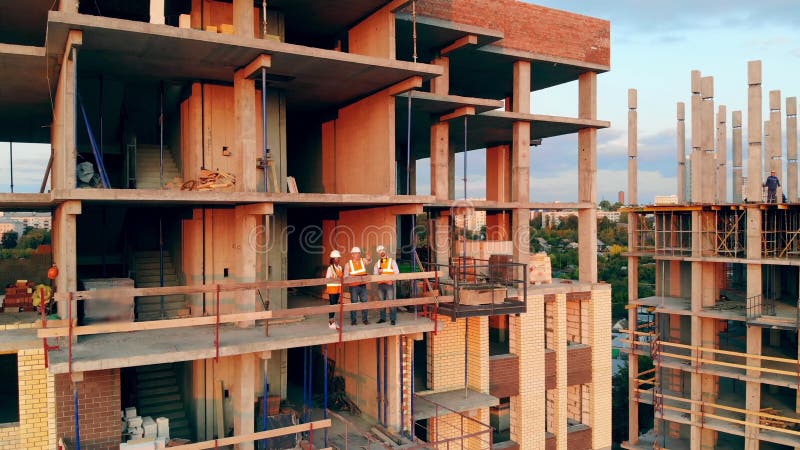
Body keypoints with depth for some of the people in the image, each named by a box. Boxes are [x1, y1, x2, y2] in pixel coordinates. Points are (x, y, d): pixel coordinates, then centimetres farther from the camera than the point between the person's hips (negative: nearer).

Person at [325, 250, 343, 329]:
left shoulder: (340, 267, 11)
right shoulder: (330, 268, -8)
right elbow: (327, 279, -10)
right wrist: (336, 279, -23)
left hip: (338, 289, 6)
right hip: (332, 288, -6)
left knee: (336, 304, 8)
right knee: (332, 304, -6)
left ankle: (332, 320, 17)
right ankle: (330, 322, 2)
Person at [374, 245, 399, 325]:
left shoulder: (392, 261, 4)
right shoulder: (377, 264, 14)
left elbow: (396, 272, -1)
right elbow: (375, 275, 10)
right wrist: (378, 272, -11)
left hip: (389, 284, -4)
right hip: (380, 284, 4)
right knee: (382, 302, 8)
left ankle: (393, 319, -3)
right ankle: (382, 318, 17)